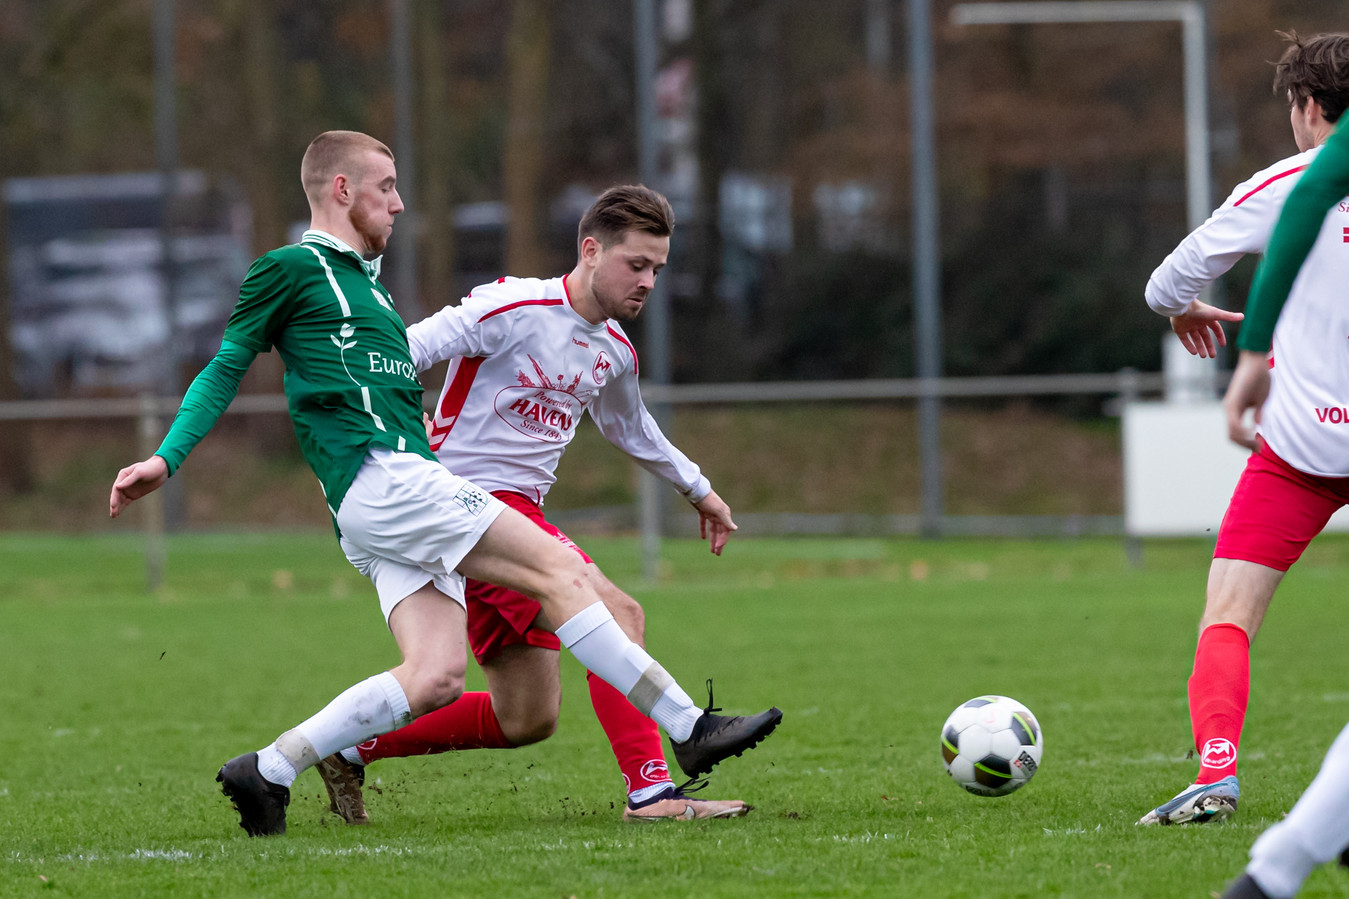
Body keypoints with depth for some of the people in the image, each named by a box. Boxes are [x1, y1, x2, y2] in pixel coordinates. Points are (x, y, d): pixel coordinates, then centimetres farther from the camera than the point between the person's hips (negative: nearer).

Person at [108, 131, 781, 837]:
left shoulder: (363, 281, 28)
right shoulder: (290, 268, 3)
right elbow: (225, 371, 3)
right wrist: (166, 458, -6)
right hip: (380, 479, -9)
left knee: (435, 679, -7)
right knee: (559, 571, -12)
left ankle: (267, 773, -5)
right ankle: (688, 729, -12)